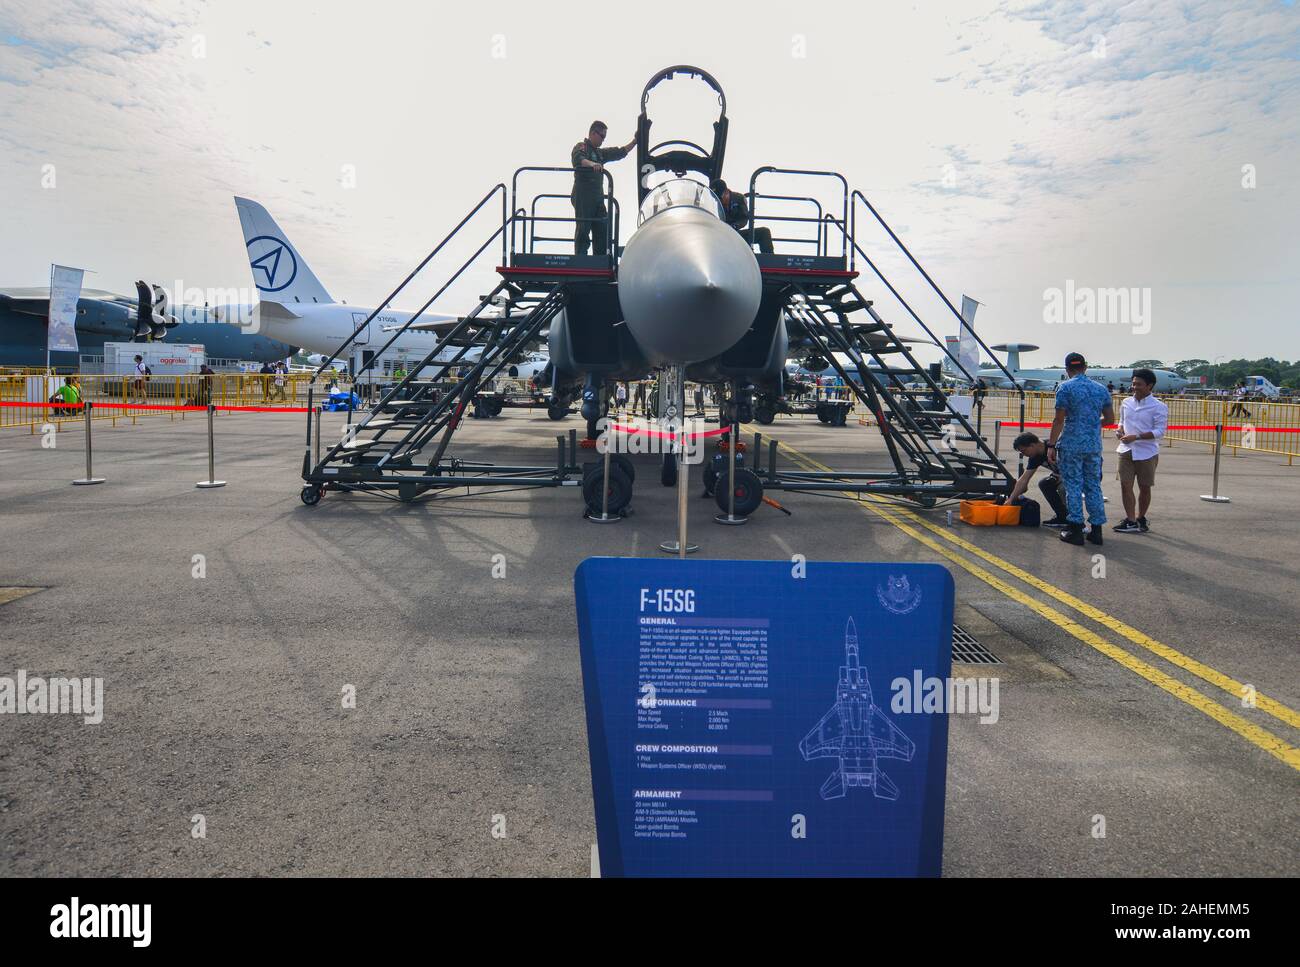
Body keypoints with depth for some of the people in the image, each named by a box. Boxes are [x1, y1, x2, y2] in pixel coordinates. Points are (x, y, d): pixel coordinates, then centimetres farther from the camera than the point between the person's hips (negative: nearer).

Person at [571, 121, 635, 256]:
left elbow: (620, 153, 31)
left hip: (598, 197, 9)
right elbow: (578, 159, -23)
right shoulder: (581, 147, 0)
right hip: (583, 196, -9)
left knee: (602, 230, 5)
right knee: (583, 230, -11)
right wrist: (592, 164, -42)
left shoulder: (600, 152, 27)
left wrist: (635, 141, 24)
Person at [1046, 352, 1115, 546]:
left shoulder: (1066, 387, -7)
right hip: (1094, 446, 5)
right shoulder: (1101, 389, 9)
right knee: (1093, 486, 11)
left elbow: (1059, 420, -11)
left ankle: (1076, 529, 3)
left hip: (1071, 445, -5)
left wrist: (1051, 445, -6)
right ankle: (1096, 530, 14)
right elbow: (1110, 419, 13)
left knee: (1073, 486, 1)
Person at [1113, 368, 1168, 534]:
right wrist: (1119, 430, -4)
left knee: (1144, 488, 8)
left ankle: (1140, 519, 24)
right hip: (1126, 450, 4)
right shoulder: (1126, 403, 7)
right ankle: (1130, 520, 1)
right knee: (1125, 485, -4)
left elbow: (1159, 431, -13)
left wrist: (1136, 437, -22)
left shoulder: (1158, 407, -8)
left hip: (1146, 452, -4)